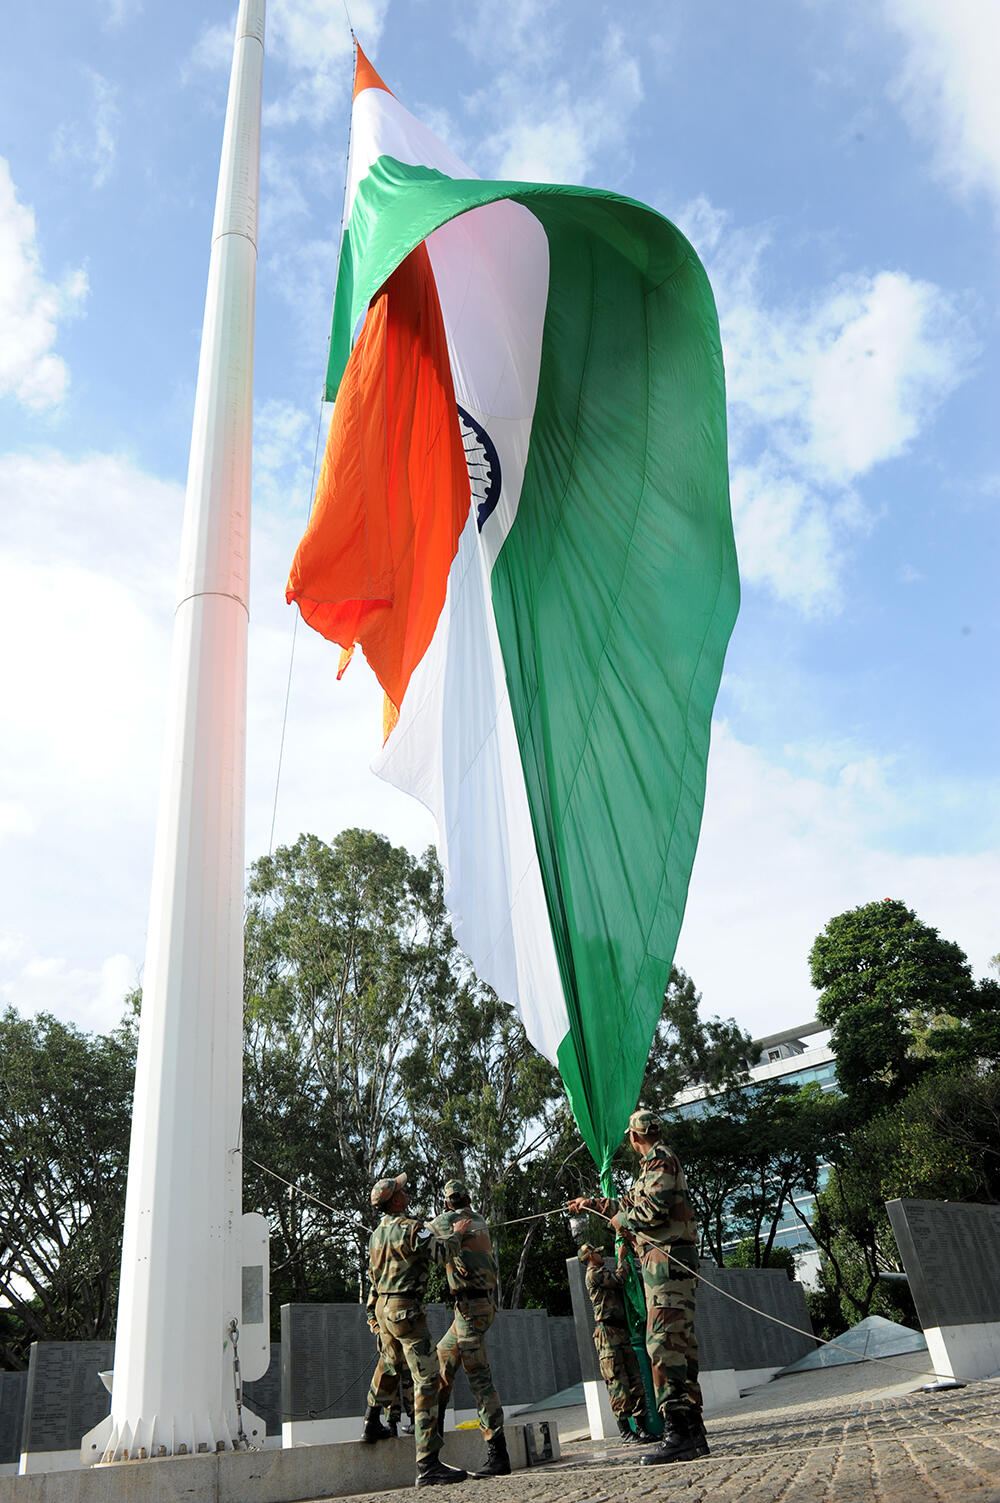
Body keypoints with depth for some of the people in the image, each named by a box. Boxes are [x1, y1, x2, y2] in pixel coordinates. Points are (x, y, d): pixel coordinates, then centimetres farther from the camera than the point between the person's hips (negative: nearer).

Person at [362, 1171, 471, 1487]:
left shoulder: (377, 1233, 12)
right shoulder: (409, 1227, -17)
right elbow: (442, 1252, -22)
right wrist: (456, 1233, -5)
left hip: (382, 1306, 9)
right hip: (405, 1308, -9)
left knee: (389, 1364, 33)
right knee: (426, 1379, -9)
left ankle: (372, 1424, 47)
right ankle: (428, 1464, -13)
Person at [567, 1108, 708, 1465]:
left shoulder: (659, 1159, -6)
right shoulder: (656, 1163, 25)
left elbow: (653, 1209, -20)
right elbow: (632, 1204, 38)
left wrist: (622, 1220, -3)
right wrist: (594, 1203, 46)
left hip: (666, 1256, -10)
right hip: (664, 1258, 10)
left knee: (664, 1342, -15)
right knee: (679, 1343, 7)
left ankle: (679, 1430, -19)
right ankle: (692, 1429, 8)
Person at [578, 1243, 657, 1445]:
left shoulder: (606, 1272, 24)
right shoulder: (593, 1274, -4)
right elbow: (619, 1280, -14)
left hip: (622, 1331, 9)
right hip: (607, 1331, -9)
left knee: (635, 1379, 5)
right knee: (618, 1382, -8)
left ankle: (641, 1427, 7)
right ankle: (625, 1432, -7)